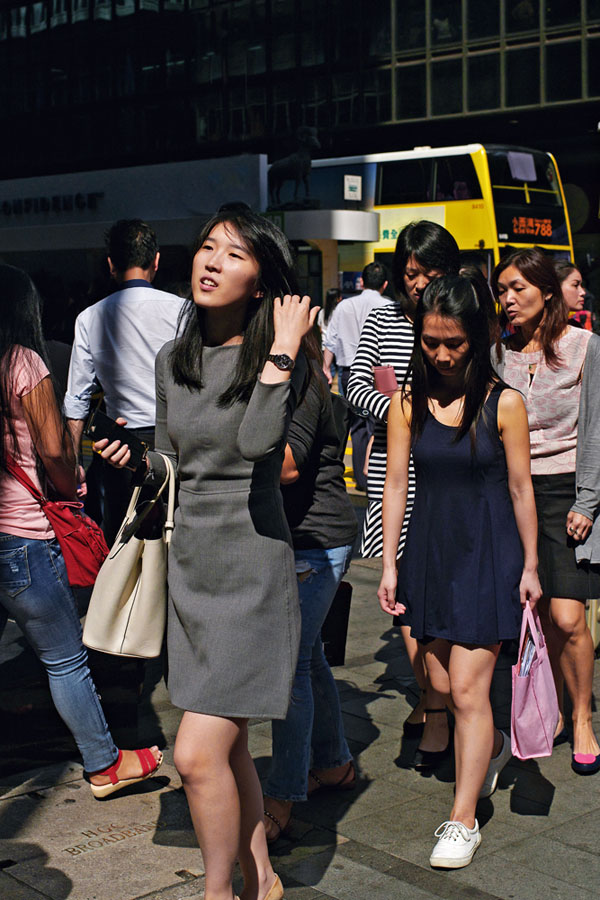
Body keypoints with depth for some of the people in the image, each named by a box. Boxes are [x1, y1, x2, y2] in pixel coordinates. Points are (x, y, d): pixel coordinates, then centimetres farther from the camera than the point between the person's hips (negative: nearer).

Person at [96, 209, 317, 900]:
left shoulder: (277, 357, -8)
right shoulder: (172, 361, 9)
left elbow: (257, 442, -28)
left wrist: (283, 349, -23)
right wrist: (135, 459, -3)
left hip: (251, 568, -6)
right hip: (190, 564, 7)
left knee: (197, 756, -10)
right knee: (226, 746, 16)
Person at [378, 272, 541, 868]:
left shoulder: (503, 403, -8)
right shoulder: (408, 402, 0)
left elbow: (520, 489, -2)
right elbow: (396, 484, 3)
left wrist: (530, 565, 1)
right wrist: (390, 563, 2)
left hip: (487, 553, -4)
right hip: (430, 551, 4)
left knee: (468, 688, -5)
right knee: (442, 683, 11)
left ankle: (463, 819, 8)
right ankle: (493, 746, 43)